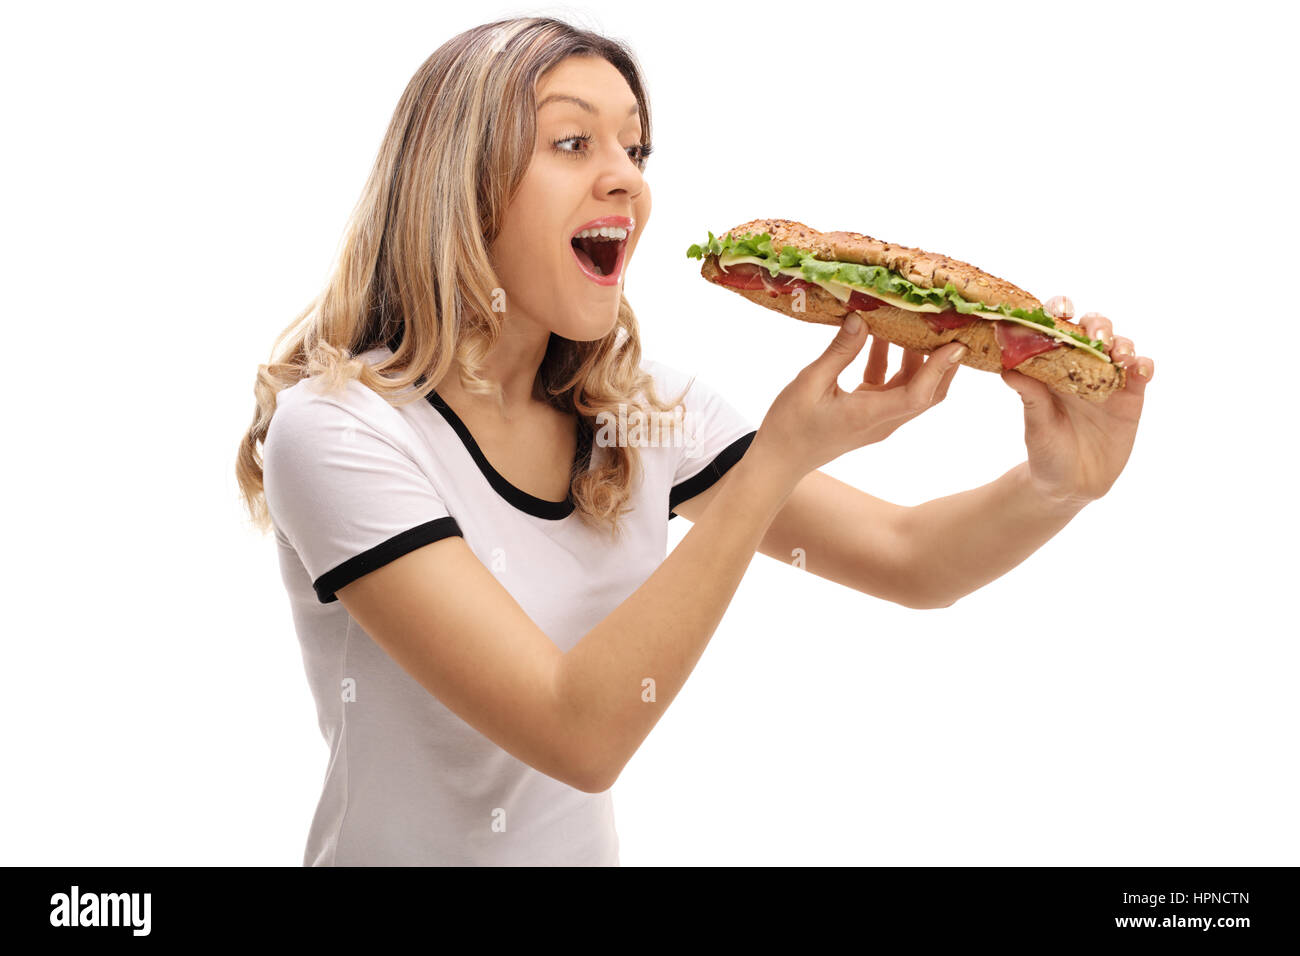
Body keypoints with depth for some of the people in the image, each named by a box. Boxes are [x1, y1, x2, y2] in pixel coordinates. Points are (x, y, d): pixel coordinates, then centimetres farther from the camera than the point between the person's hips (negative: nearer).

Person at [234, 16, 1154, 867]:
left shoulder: (644, 404, -3)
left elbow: (910, 560, -3)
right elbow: (578, 737, -25)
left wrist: (1059, 482, -20)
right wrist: (779, 460, -30)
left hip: (588, 844, 4)